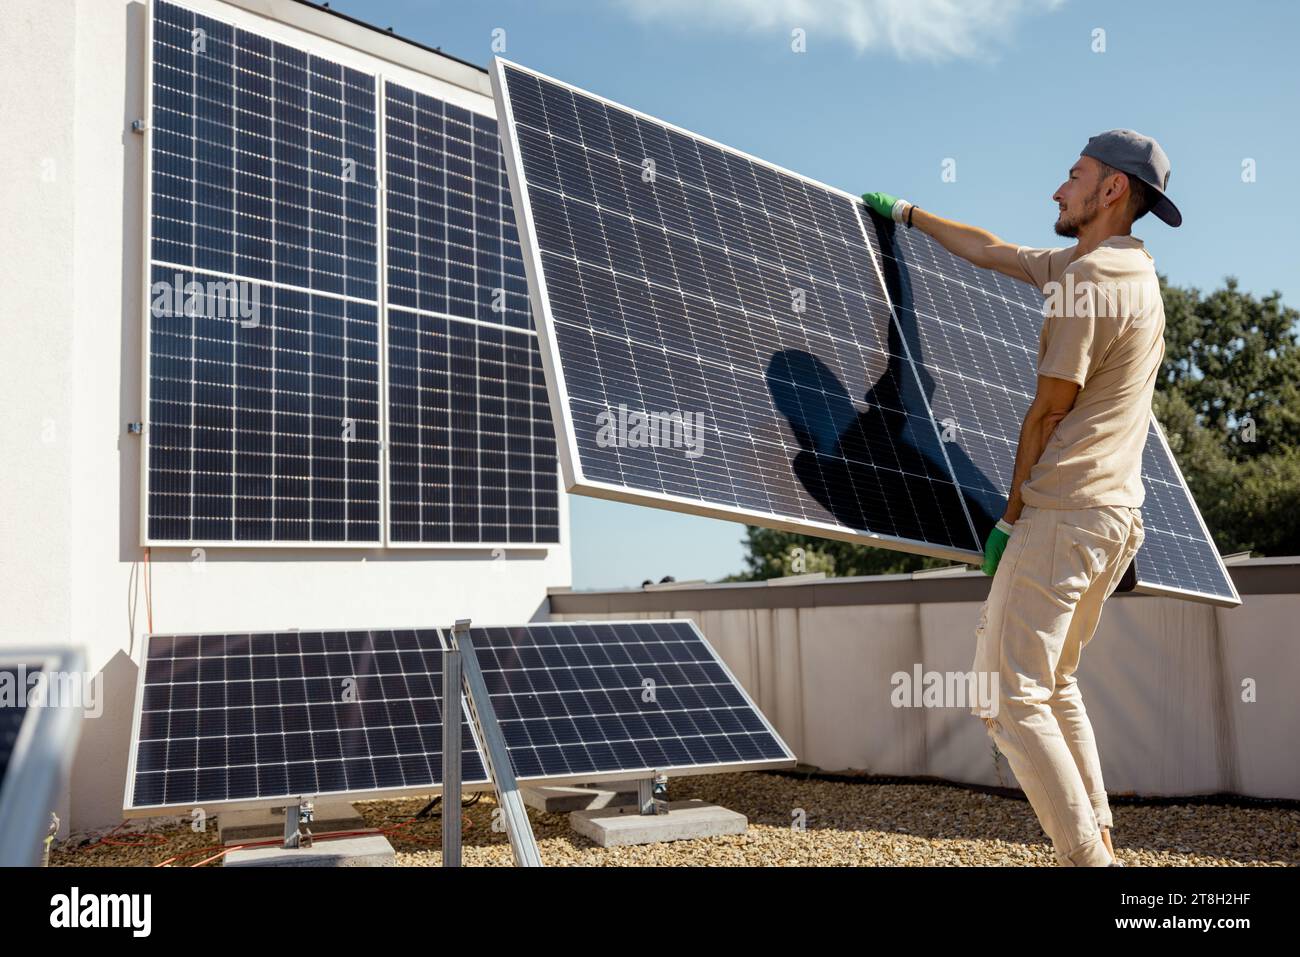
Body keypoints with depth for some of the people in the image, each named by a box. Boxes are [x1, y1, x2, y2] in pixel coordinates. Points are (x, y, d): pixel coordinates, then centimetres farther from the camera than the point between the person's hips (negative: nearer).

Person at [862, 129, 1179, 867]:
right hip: (1117, 515, 10)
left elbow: (1048, 410, -11)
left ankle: (1088, 857, -7)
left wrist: (1012, 512, -2)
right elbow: (992, 252, 28)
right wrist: (907, 215, 37)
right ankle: (1099, 844, 21)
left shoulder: (1090, 278, -13)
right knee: (1053, 684, 19)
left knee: (1011, 697, -9)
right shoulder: (1129, 270, 18)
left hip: (1064, 514, -10)